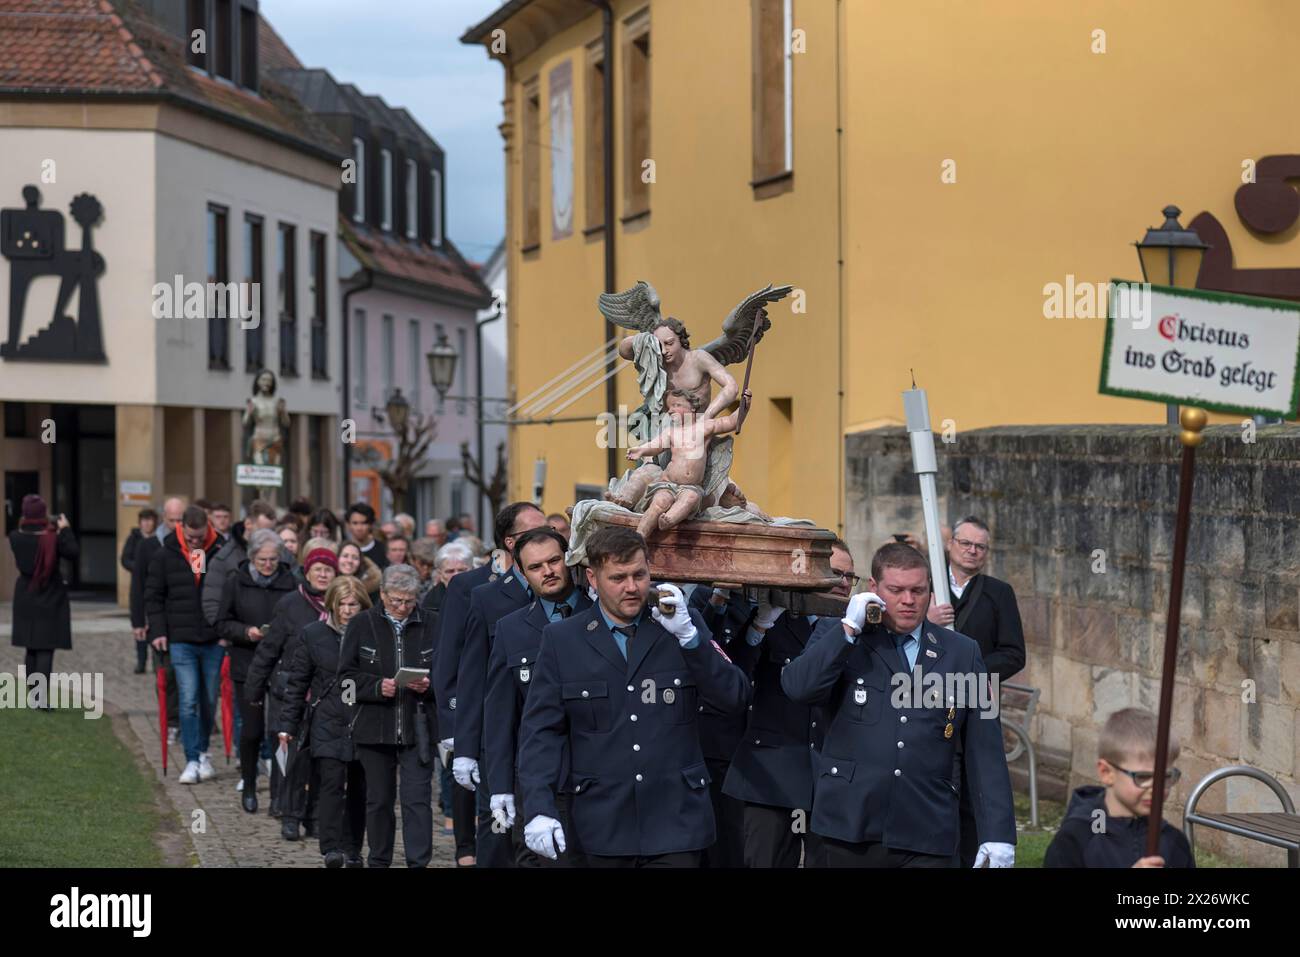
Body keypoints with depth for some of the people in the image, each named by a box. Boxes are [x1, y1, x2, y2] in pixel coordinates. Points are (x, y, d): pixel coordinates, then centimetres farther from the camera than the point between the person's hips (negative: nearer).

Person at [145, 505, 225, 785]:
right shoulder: (165, 556, 0)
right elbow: (153, 596, 6)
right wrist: (158, 631, -3)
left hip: (214, 640, 1)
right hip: (181, 641, -1)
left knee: (209, 700, 10)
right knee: (188, 701, -7)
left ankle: (202, 752, 27)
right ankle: (193, 760, -3)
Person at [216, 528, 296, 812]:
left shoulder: (289, 582, 3)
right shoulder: (236, 583, 2)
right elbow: (222, 624, 4)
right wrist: (246, 632, -13)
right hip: (247, 667, 0)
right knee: (252, 729, 0)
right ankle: (249, 786, 19)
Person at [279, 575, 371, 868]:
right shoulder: (314, 634, 3)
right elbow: (296, 682, 7)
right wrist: (287, 724, 3)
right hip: (327, 725, -1)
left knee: (358, 789, 6)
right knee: (332, 783, -14)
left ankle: (352, 850, 16)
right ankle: (331, 848, -16)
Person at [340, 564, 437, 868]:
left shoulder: (430, 627, 1)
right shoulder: (362, 625, 2)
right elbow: (346, 675, 2)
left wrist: (428, 686, -13)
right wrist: (377, 686, -14)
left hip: (417, 728, -1)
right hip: (374, 726, 1)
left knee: (418, 799, -8)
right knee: (378, 799, 11)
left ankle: (418, 863, -8)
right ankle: (379, 862, 23)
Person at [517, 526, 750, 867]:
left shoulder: (685, 626, 5)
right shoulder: (561, 640, 3)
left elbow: (736, 698, -3)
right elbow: (541, 731, 0)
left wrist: (688, 635, -14)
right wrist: (539, 809, -12)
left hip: (675, 823, 0)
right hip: (604, 825, 0)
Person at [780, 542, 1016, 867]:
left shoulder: (961, 653, 10)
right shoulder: (836, 636, 8)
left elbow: (984, 752, 7)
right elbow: (798, 688, -11)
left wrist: (998, 833, 0)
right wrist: (848, 627, -10)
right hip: (848, 831, -1)